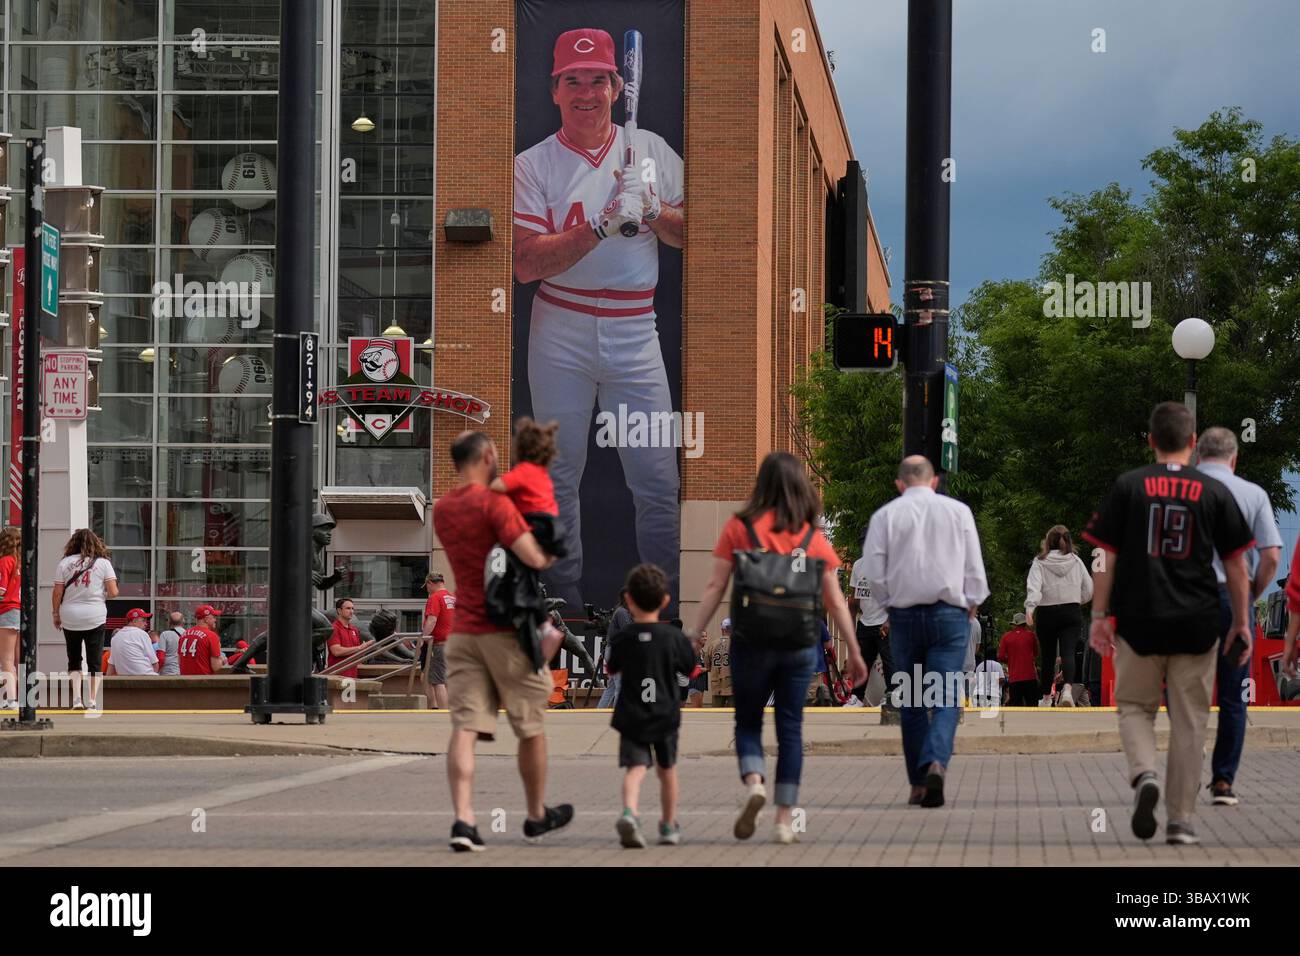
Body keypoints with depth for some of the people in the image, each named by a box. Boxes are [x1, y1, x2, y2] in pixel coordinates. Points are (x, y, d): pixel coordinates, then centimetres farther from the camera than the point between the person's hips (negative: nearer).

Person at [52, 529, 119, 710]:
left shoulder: (64, 563, 0)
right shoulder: (103, 563, -1)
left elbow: (57, 594, -1)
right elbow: (113, 592, -5)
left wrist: (56, 614, 11)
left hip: (70, 618, 1)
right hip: (95, 617, -1)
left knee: (74, 661, 13)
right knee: (94, 662, 5)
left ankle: (76, 699, 1)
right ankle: (93, 701, -1)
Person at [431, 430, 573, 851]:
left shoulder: (441, 510, 11)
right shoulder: (493, 502, -13)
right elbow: (534, 558, -22)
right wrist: (553, 551, 1)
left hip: (463, 630, 5)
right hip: (507, 628, -5)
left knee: (465, 727, -4)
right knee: (531, 727, 11)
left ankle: (463, 818, -19)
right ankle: (537, 815, 24)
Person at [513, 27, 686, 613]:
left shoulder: (651, 150, 7)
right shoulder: (533, 165, -2)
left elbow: (691, 234, 9)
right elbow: (526, 264, -12)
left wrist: (652, 212, -12)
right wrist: (602, 225, -22)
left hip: (634, 333, 1)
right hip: (560, 336, -1)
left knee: (658, 481, -2)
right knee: (559, 475, 5)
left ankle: (670, 600, 8)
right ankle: (564, 595, 17)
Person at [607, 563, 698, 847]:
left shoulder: (622, 638, -5)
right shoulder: (674, 637, -6)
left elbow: (611, 669, 12)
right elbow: (692, 670, 5)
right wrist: (692, 649, 24)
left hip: (631, 717, -1)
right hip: (664, 716, 1)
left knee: (635, 768, -7)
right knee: (667, 770, 18)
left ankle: (629, 812, -36)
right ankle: (669, 826, 29)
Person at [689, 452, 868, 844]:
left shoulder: (739, 528, -3)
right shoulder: (813, 536, 2)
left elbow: (715, 587, -5)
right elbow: (835, 600, 3)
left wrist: (694, 634, 0)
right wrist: (854, 650, 10)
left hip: (751, 641, -1)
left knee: (747, 722, 12)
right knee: (790, 728, 9)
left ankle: (753, 782, -16)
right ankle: (785, 819, 6)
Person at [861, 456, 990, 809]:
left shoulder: (885, 516, 2)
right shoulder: (958, 511, 3)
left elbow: (875, 573, 0)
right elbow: (974, 567, 3)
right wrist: (972, 604, 15)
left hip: (904, 616, 1)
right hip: (950, 614, -1)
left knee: (911, 701, 9)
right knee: (946, 698, -3)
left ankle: (918, 783, 9)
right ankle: (936, 762, -28)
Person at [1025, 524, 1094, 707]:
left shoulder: (1040, 562, -2)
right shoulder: (1076, 561, 4)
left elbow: (1034, 586, -17)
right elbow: (1088, 590, 8)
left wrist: (1030, 607, -28)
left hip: (1047, 612, 0)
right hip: (1072, 612, 0)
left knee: (1048, 656, 10)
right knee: (1068, 652, -10)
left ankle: (1046, 697, 20)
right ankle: (1068, 688, -34)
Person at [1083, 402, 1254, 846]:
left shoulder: (1127, 486, -1)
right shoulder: (1215, 491, 1)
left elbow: (1106, 557, -2)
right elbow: (1236, 564, 3)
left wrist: (1099, 616, 4)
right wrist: (1241, 622, 11)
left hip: (1138, 621, 0)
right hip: (1197, 624, 0)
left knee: (1134, 706, 14)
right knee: (1189, 722, 9)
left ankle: (1144, 774, -14)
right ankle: (1180, 820, 8)